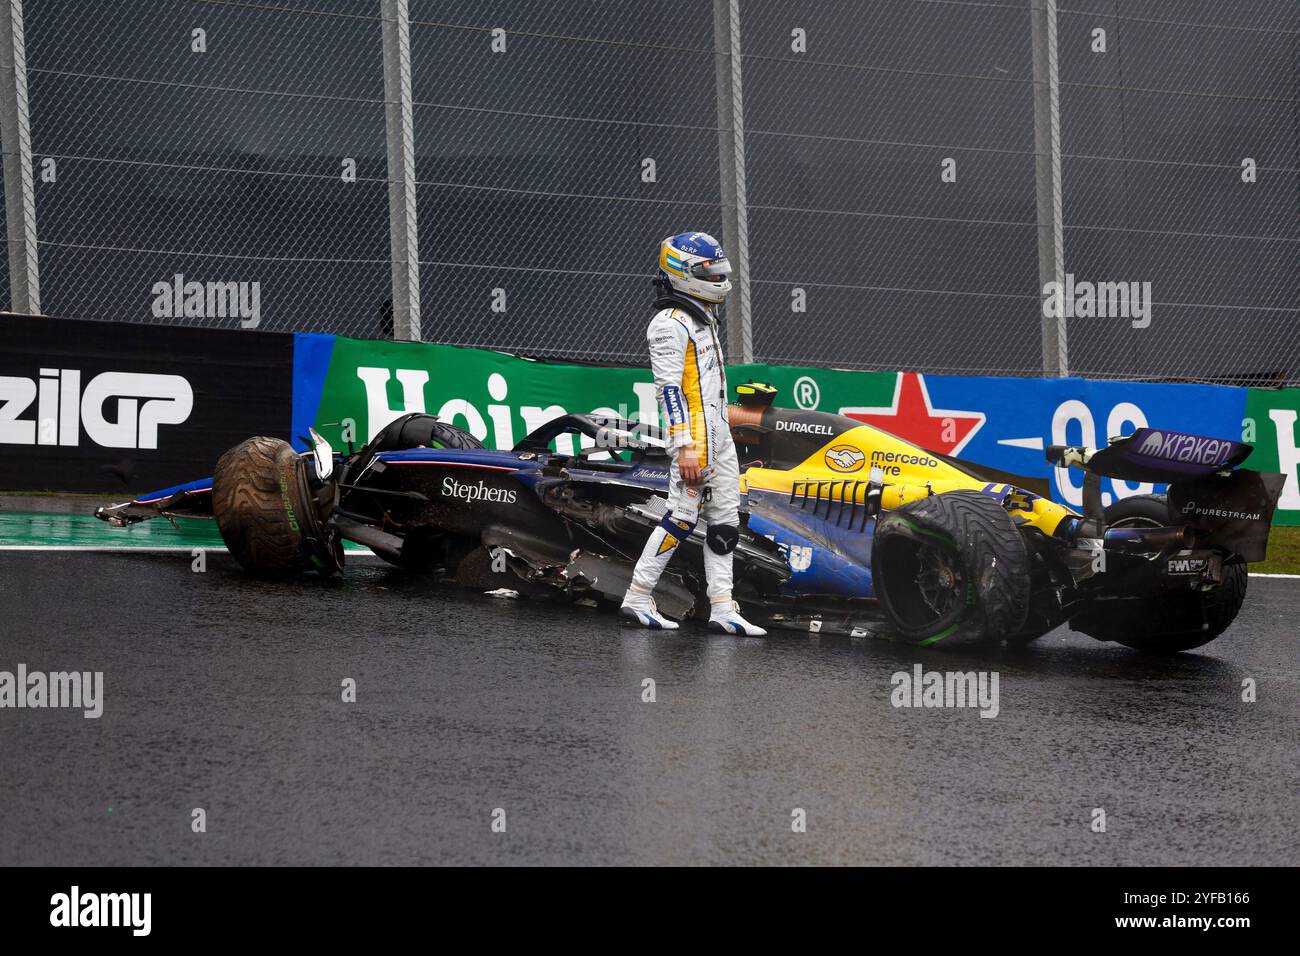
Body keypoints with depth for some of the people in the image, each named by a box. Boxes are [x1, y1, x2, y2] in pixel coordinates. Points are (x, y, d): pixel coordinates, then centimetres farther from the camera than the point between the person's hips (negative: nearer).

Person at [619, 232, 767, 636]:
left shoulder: (703, 319, 19)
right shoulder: (672, 324, -12)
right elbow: (669, 389, -18)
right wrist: (684, 447, -24)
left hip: (718, 431, 10)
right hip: (693, 432, -10)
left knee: (725, 519, 6)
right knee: (683, 514, -10)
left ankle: (722, 607, 6)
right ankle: (638, 597, -3)